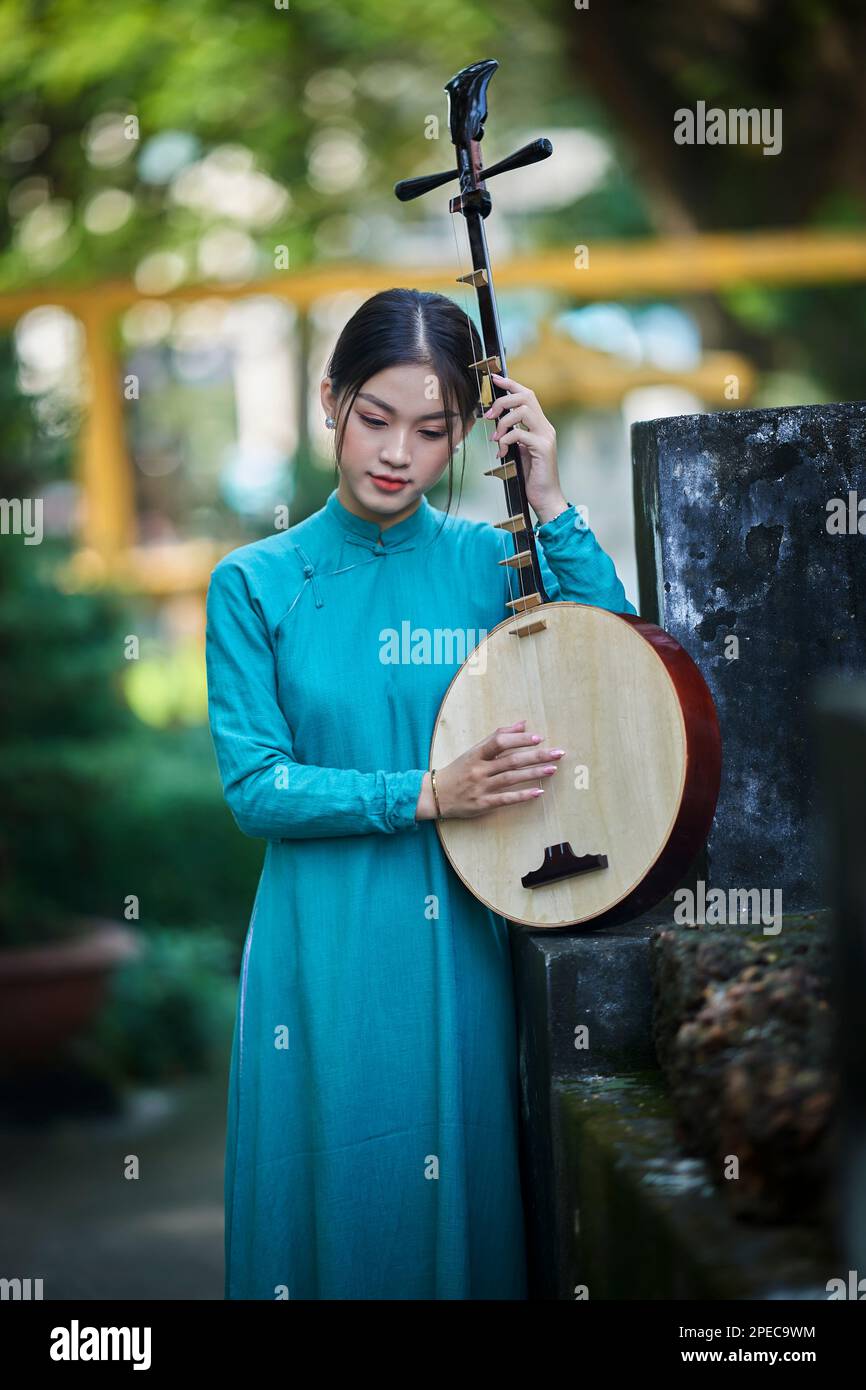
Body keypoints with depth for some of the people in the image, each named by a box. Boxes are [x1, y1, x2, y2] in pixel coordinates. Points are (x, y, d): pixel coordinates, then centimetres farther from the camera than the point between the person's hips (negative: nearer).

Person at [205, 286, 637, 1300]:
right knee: (328, 1197, 8)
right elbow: (253, 787, -6)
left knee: (456, 1197, 10)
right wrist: (427, 795, -17)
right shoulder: (256, 583, -1)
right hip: (321, 947, -1)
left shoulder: (489, 563, 2)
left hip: (458, 943, 1)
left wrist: (551, 504, -12)